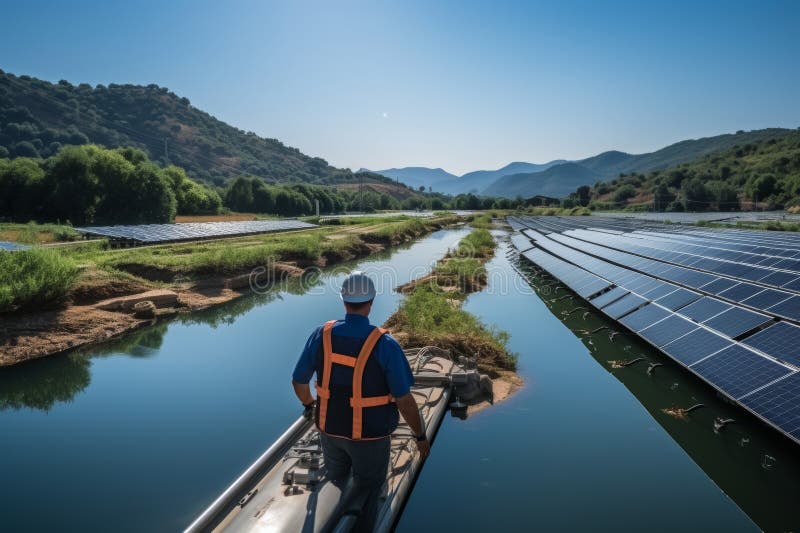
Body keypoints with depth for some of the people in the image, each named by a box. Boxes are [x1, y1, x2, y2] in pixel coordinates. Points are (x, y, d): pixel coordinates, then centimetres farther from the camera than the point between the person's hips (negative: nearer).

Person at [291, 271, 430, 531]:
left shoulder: (322, 335, -14)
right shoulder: (385, 344, -24)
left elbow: (299, 381, -2)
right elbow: (404, 400, -20)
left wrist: (308, 404, 19)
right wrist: (421, 436, -4)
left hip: (330, 429, 4)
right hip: (369, 435, -4)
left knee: (334, 488, 30)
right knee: (366, 496, 20)